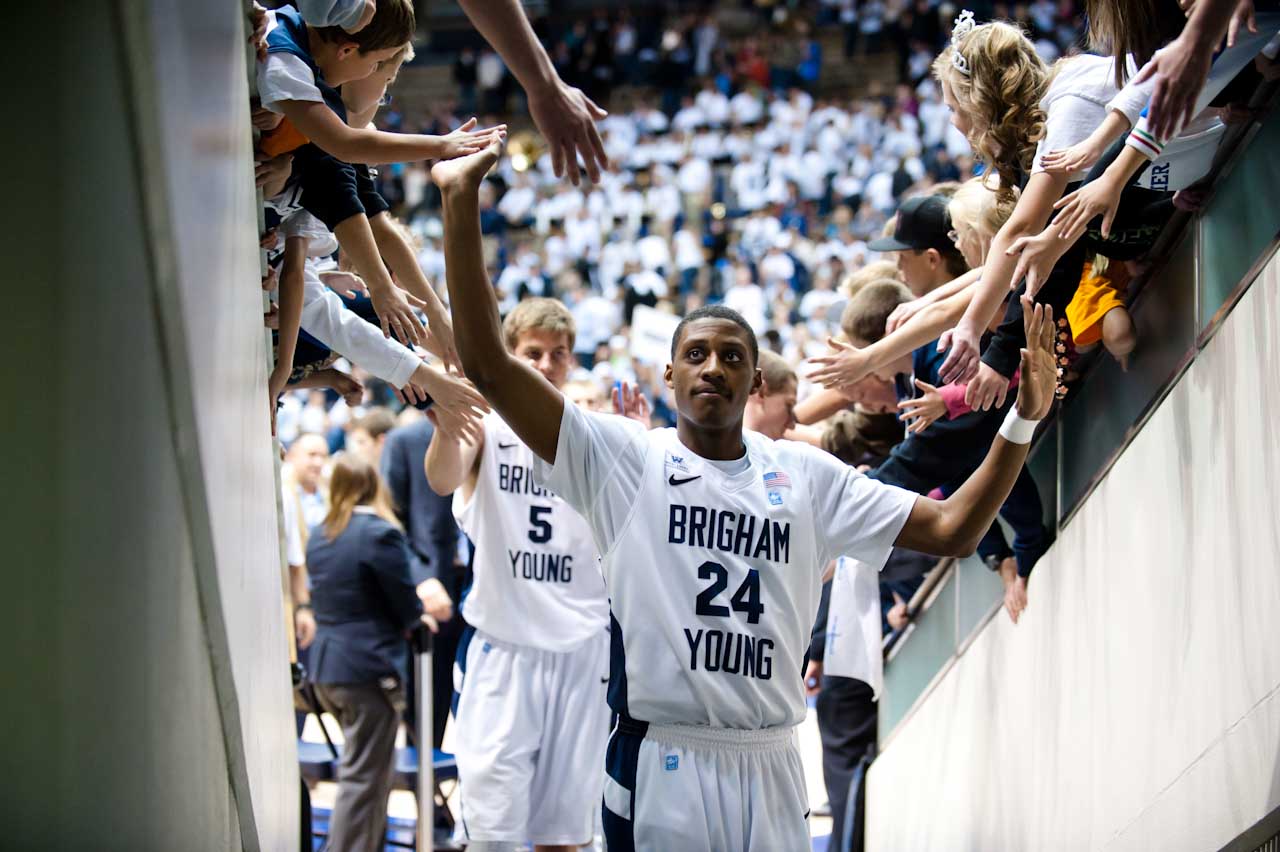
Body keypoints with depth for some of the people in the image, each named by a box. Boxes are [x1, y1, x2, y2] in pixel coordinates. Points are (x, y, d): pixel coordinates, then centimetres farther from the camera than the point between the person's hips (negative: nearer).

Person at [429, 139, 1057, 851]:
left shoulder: (806, 476, 11)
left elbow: (953, 530, 9)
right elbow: (489, 364, -8)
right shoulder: (626, 459, 1)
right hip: (660, 763, -3)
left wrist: (1024, 420, -2)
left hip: (770, 767, 3)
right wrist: (462, 204, -14)